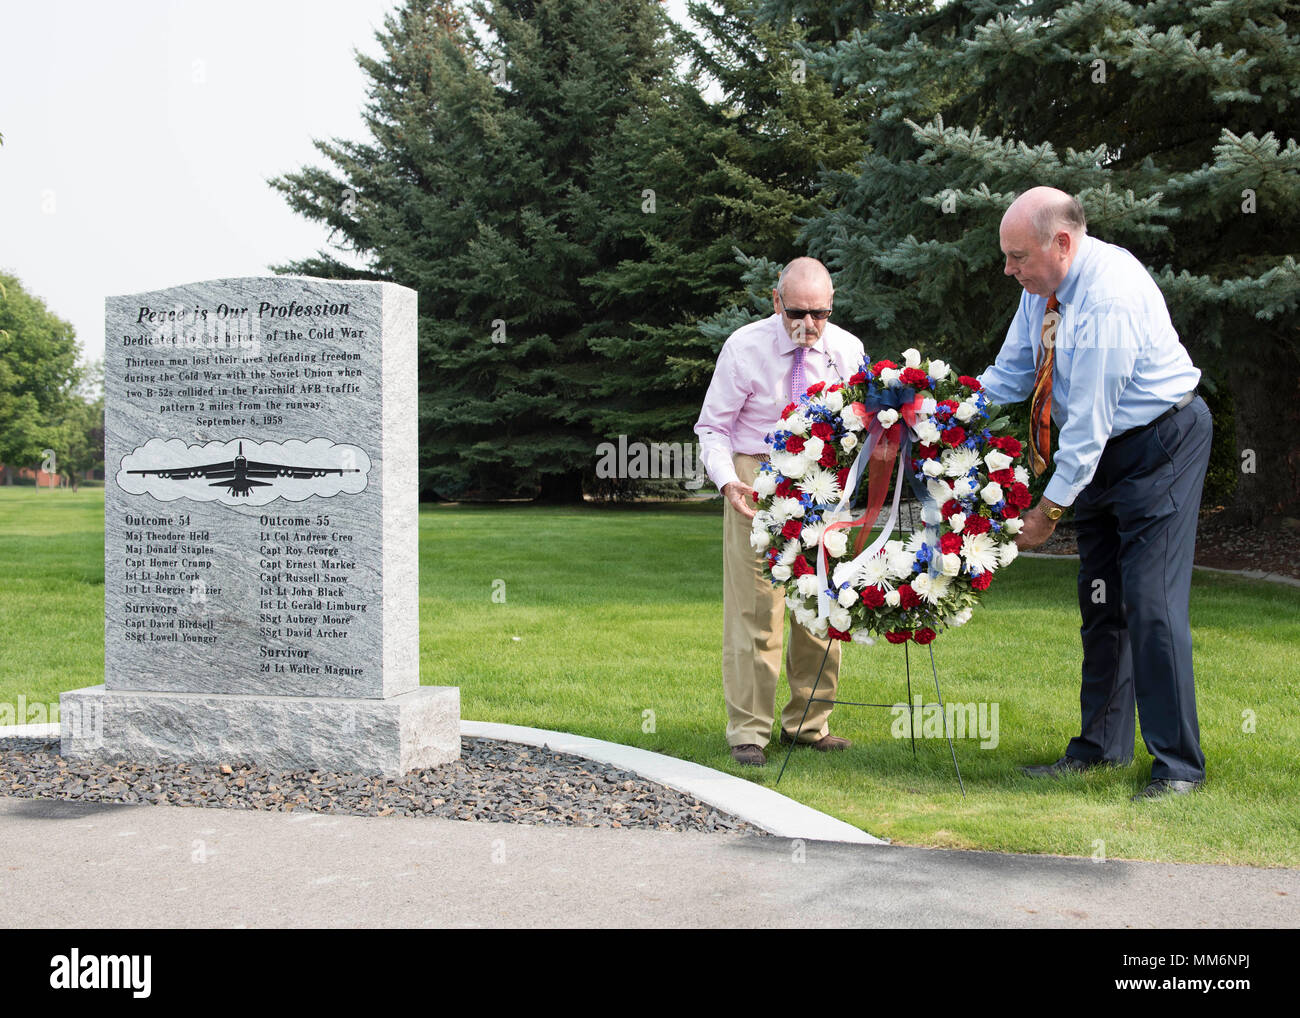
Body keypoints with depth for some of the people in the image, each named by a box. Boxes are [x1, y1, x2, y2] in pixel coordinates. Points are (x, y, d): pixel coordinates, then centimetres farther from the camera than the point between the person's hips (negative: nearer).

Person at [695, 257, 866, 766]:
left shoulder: (847, 350, -1)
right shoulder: (744, 347, -9)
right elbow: (713, 427, -3)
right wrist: (727, 480, -21)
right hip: (757, 482, -3)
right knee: (755, 608, -5)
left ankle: (807, 723, 21)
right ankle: (748, 731, 4)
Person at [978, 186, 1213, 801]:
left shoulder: (1110, 296, -28)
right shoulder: (1044, 285, 0)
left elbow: (1089, 419, -27)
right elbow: (1011, 372, 10)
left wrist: (1049, 509, -23)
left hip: (1160, 444, -9)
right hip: (1100, 450, 9)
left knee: (1149, 600, -12)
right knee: (1099, 600, 11)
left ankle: (1178, 765, -3)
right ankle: (1102, 746, 21)